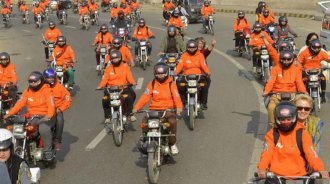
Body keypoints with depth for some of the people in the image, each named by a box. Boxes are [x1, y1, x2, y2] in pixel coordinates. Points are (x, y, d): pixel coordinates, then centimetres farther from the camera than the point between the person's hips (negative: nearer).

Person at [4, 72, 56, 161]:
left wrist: (49, 115, -37)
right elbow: (20, 103, 0)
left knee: (43, 128, -37)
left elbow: (51, 104, -16)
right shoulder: (27, 91, 12)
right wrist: (9, 113, -16)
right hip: (32, 117, 5)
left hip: (45, 117, -5)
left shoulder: (46, 90, -4)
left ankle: (48, 152, -24)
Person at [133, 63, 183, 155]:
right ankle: (144, 139, -1)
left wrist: (179, 107, -32)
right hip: (154, 109, 1)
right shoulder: (152, 84, 7)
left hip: (168, 109, -1)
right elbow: (145, 96, -3)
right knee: (144, 121, -25)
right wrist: (136, 107, -18)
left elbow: (176, 97, -11)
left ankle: (173, 143, -11)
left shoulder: (171, 84, 2)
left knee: (172, 121, -31)